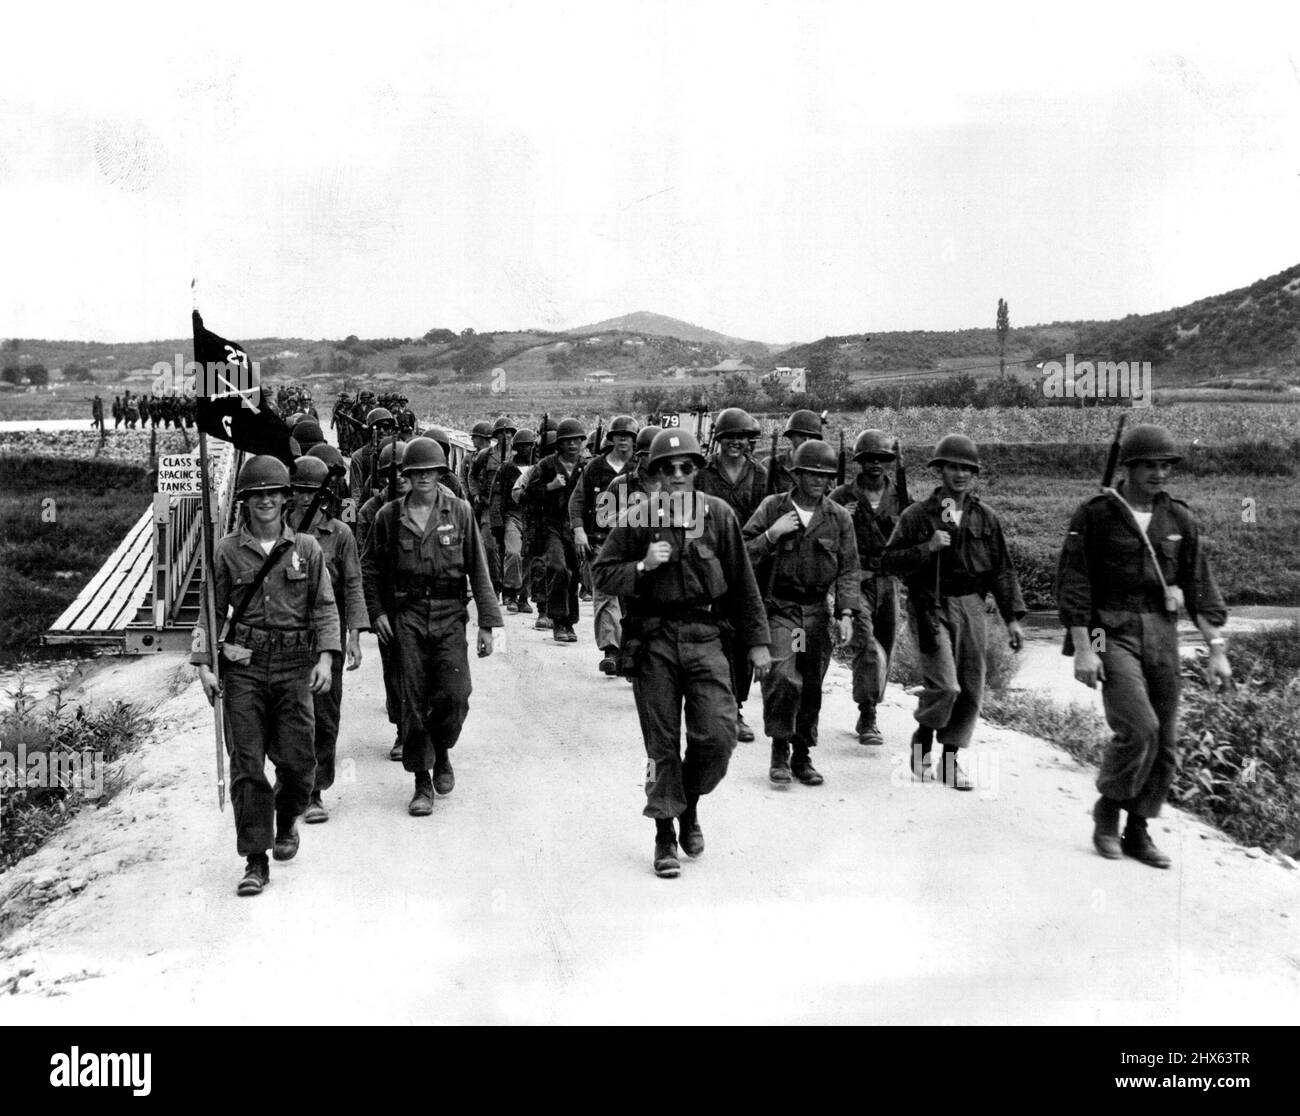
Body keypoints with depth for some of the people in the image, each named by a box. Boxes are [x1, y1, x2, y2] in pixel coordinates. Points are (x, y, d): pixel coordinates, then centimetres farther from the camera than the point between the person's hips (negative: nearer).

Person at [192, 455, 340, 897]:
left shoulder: (306, 548, 5)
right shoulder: (227, 551, 4)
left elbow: (325, 607, 6)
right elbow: (212, 610, 7)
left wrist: (325, 657, -5)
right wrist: (204, 664, -1)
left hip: (294, 665, 0)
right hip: (243, 666, 0)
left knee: (297, 760, 0)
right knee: (246, 764, -3)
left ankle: (287, 821, 33)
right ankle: (256, 861, 5)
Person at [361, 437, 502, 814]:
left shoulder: (459, 511, 3)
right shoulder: (390, 515, 4)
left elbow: (478, 568, 4)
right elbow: (370, 568, 15)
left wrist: (487, 622, 0)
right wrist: (377, 612, 4)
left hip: (450, 615, 0)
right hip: (407, 616, 0)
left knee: (454, 695, -10)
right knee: (414, 700, -1)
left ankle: (442, 754, 21)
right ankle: (422, 783, 11)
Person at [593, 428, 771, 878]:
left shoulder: (718, 514, 4)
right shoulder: (636, 519, 0)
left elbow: (742, 583, 9)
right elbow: (601, 572, 4)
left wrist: (757, 640, 9)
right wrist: (642, 567, -14)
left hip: (704, 637, 1)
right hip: (652, 639, -1)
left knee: (718, 734, -7)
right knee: (662, 744, 4)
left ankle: (689, 805, 23)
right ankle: (665, 837, 19)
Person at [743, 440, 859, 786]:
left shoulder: (839, 518, 6)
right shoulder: (772, 507, 0)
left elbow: (848, 569, 5)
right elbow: (743, 556, 0)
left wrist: (846, 613, -6)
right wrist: (772, 533, -15)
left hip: (816, 611, 3)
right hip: (778, 608, -2)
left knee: (812, 686, 5)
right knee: (782, 679, -16)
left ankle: (802, 757, 19)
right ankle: (779, 751, 0)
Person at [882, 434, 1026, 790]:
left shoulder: (984, 517, 8)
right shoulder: (918, 515, -2)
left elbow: (1002, 570, 10)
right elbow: (889, 561, -4)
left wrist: (1012, 617, 5)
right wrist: (927, 548, -18)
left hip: (970, 607, 4)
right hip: (931, 607, -4)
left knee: (971, 691, 5)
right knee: (944, 686, -15)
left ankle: (950, 760, 21)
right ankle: (921, 746, 11)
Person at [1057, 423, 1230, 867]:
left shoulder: (1179, 519, 8)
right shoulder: (1095, 514, -4)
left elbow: (1200, 587, 8)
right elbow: (1072, 583, -7)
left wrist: (1217, 650, 1)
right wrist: (1082, 648, -14)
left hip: (1162, 635, 5)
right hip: (1112, 634, -5)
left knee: (1163, 744, 4)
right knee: (1138, 728, -20)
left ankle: (1137, 831, 20)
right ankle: (1107, 813, 3)